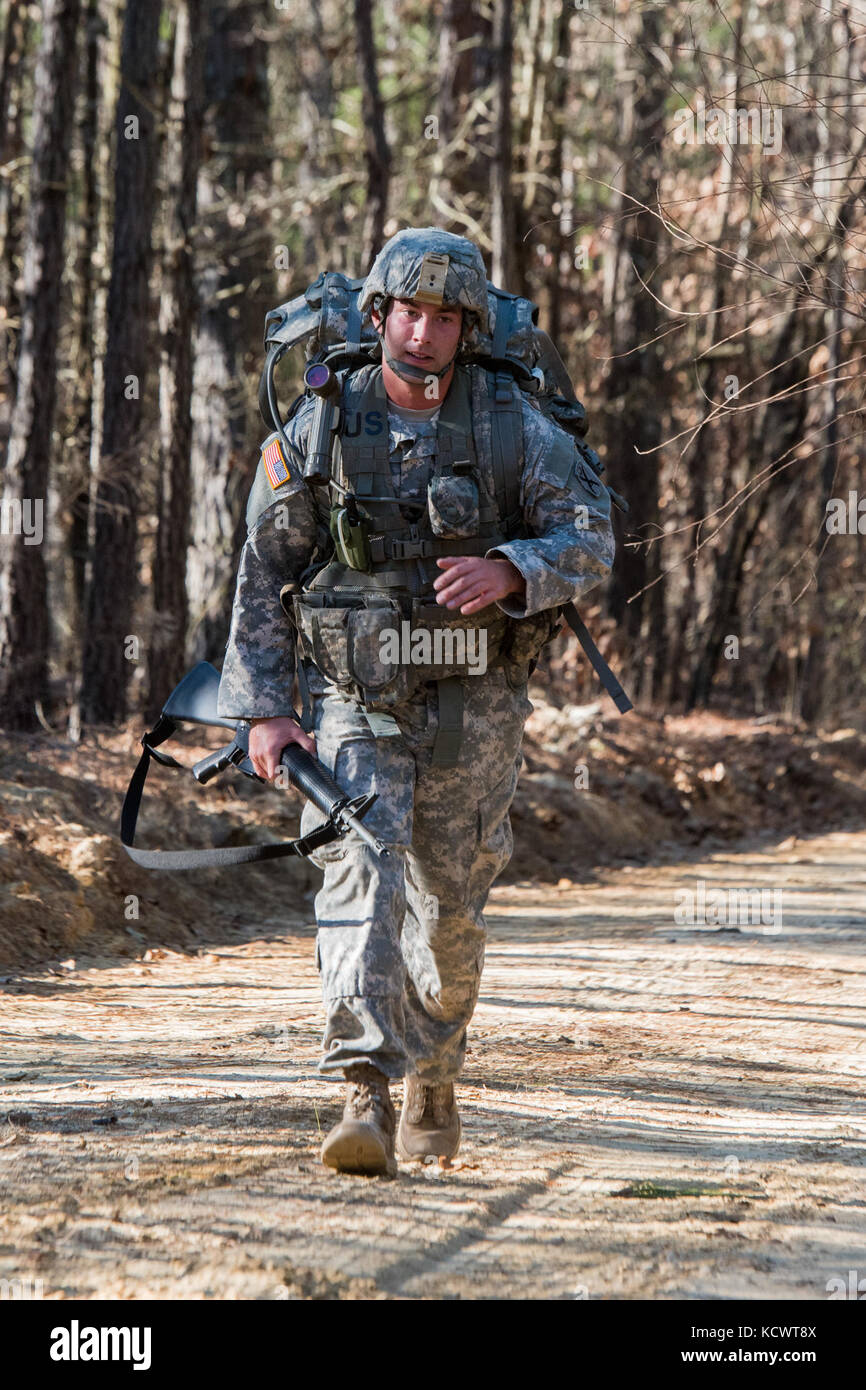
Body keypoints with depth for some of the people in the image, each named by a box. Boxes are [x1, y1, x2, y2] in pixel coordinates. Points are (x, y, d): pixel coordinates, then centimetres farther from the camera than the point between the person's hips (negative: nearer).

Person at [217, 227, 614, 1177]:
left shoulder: (511, 425, -2)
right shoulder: (319, 430, -2)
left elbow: (590, 539, -5)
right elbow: (263, 576, 2)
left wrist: (506, 571, -25)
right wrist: (262, 709, -4)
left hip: (473, 705, 1)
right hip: (355, 700, -1)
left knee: (450, 905, 12)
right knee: (361, 875, -19)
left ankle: (433, 1077, 35)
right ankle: (365, 1098, -28)